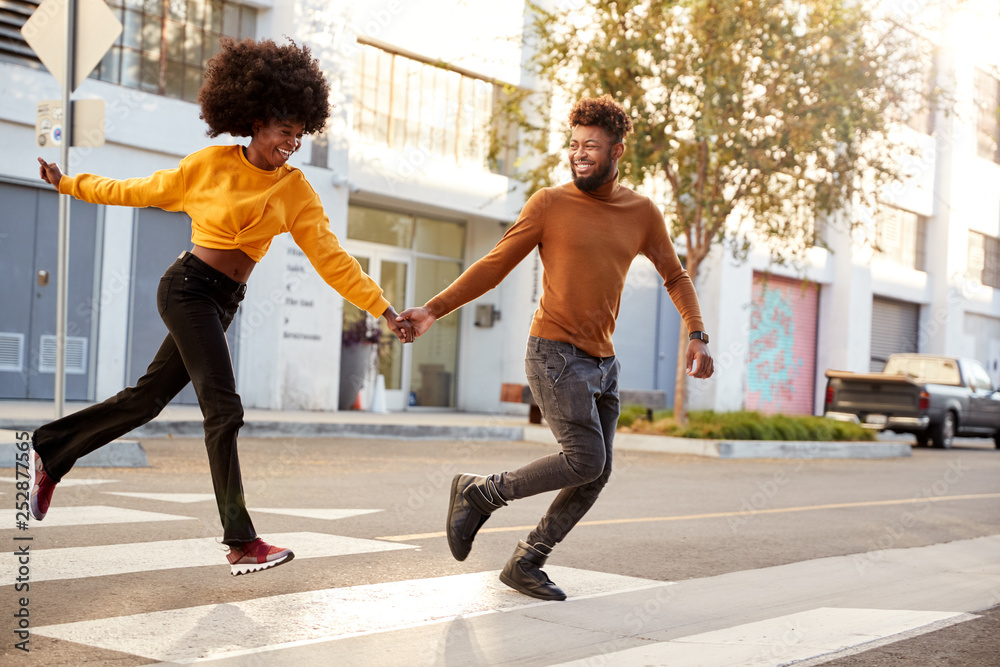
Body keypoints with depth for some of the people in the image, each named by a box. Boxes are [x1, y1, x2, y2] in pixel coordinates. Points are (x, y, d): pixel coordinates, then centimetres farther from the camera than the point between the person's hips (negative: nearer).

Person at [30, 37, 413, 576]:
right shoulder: (212, 164, -5)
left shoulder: (295, 191, 5)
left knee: (147, 398, 11)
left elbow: (331, 258, 1)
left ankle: (50, 453, 29)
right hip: (189, 287, -6)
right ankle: (241, 542, -11)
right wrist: (68, 184, 13)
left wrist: (383, 310, -6)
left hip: (223, 303, 6)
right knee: (224, 410, -13)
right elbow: (141, 191, 8)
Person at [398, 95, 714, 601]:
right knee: (585, 459, -17)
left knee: (596, 474, 3)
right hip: (554, 353, -6)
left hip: (603, 363, 6)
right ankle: (477, 492, 2)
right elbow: (493, 266, -1)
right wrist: (434, 309, -9)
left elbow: (675, 276, 18)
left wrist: (697, 335, 3)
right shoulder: (549, 204, -3)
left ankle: (526, 564, 16)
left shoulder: (641, 212, 9)